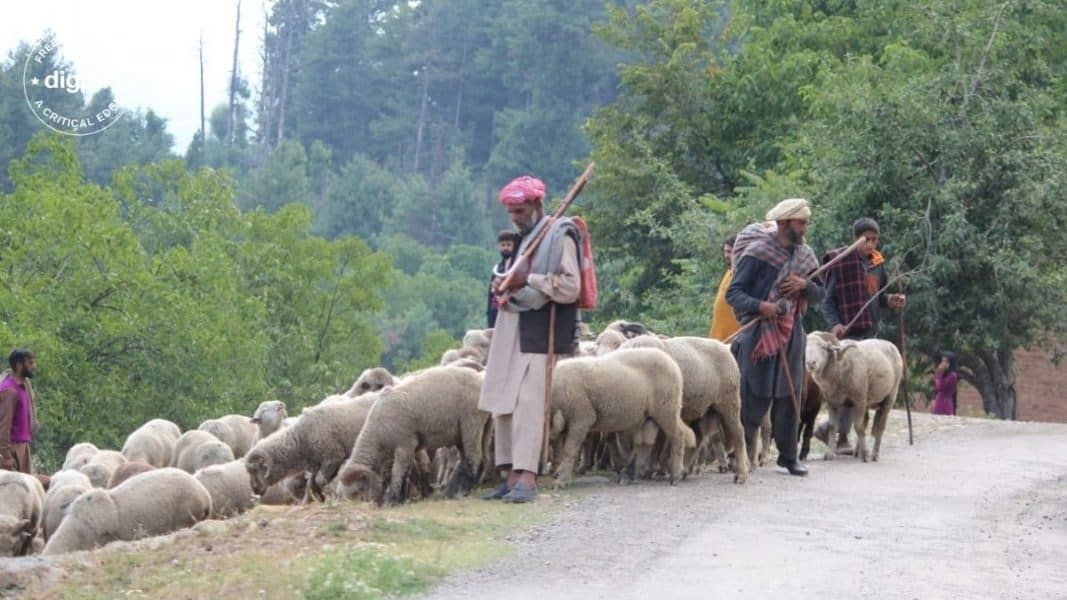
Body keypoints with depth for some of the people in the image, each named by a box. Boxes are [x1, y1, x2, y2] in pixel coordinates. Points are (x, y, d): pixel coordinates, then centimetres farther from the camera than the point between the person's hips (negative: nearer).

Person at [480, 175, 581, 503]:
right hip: (511, 336, 9)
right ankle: (513, 476, 9)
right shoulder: (521, 239, 20)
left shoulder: (559, 237, -6)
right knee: (502, 406, 6)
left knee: (528, 403, -15)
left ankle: (527, 479, -19)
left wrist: (529, 280, -17)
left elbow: (570, 288, -14)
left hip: (540, 336, -9)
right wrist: (505, 289, 6)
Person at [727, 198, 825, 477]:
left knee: (788, 398, 9)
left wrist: (805, 285, -9)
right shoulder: (758, 252, -9)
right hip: (759, 332, -6)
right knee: (754, 399, -5)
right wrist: (759, 306, -29)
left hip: (791, 334, 6)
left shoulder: (804, 255, 11)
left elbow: (820, 294, 13)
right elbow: (733, 292, -12)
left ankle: (788, 456, 17)